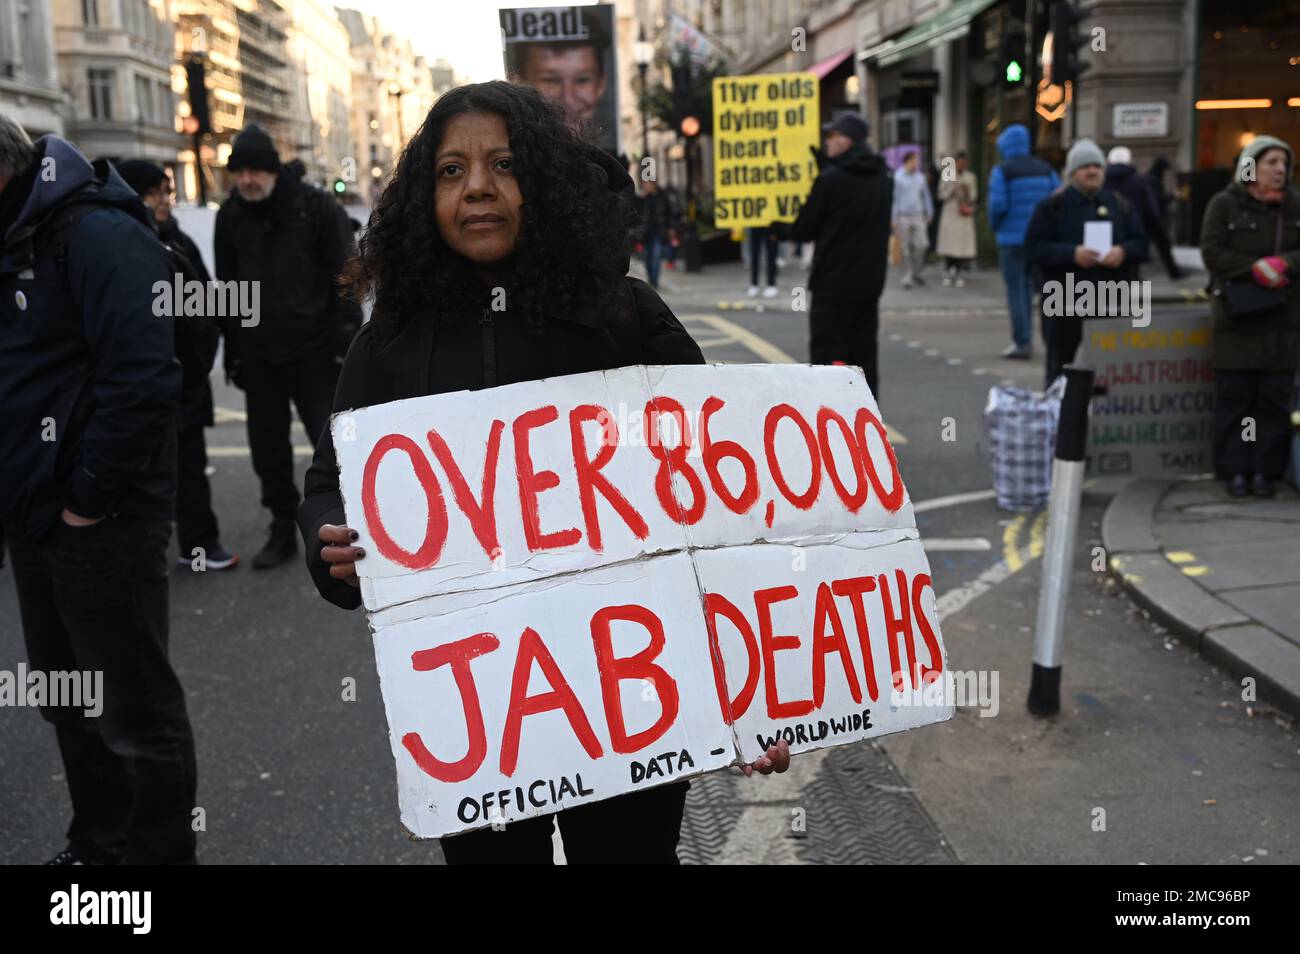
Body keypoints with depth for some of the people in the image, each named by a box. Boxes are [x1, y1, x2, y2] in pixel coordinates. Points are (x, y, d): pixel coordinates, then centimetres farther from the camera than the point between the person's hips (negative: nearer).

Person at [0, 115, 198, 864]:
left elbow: (143, 378, -24)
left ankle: (157, 851, 18)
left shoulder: (97, 233, -14)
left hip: (100, 522, -9)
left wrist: (90, 498, -20)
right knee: (68, 698, 19)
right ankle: (97, 843, 35)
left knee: (135, 706, 3)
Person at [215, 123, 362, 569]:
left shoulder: (316, 207, -7)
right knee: (268, 447, 11)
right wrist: (232, 351, 10)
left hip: (313, 349, -4)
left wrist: (345, 343, -11)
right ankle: (282, 528, 24)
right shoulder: (230, 215, 6)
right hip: (258, 354, 4)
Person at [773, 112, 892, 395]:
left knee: (827, 352, -2)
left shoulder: (831, 180, -14)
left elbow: (803, 231, -8)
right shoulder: (883, 178, 7)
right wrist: (826, 162, 23)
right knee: (863, 352, 13)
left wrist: (779, 228, 14)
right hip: (870, 283, 7)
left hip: (833, 285, -7)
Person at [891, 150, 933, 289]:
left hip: (919, 216, 3)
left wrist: (929, 213, 14)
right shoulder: (898, 177, -4)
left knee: (923, 245, -5)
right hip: (903, 216, -3)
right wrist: (894, 219, -6)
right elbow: (894, 198, -4)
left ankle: (916, 273, 15)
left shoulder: (920, 177, 9)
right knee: (906, 249, 1)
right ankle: (907, 277, 9)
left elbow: (926, 195, 16)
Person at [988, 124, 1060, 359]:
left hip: (1012, 238, -5)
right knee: (1028, 289, 15)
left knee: (1016, 292, 0)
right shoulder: (1045, 169, 7)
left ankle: (1022, 343, -2)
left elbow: (997, 204, -15)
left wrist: (995, 225, 3)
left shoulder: (1002, 171, -7)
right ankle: (1025, 339, 18)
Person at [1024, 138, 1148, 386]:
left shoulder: (1119, 205, 12)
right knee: (1061, 365, 2)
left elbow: (1141, 244, 11)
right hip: (1064, 305, -3)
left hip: (1110, 303, 3)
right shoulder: (1053, 206, 1)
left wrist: (1123, 252, -11)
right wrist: (1072, 254, -18)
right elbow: (1034, 247, -7)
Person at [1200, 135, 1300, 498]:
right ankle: (1235, 471, 7)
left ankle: (1265, 471, 11)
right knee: (1234, 399, 0)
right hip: (1237, 315, -3)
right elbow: (1213, 252, -7)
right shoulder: (1224, 204, 1)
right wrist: (1254, 269, -16)